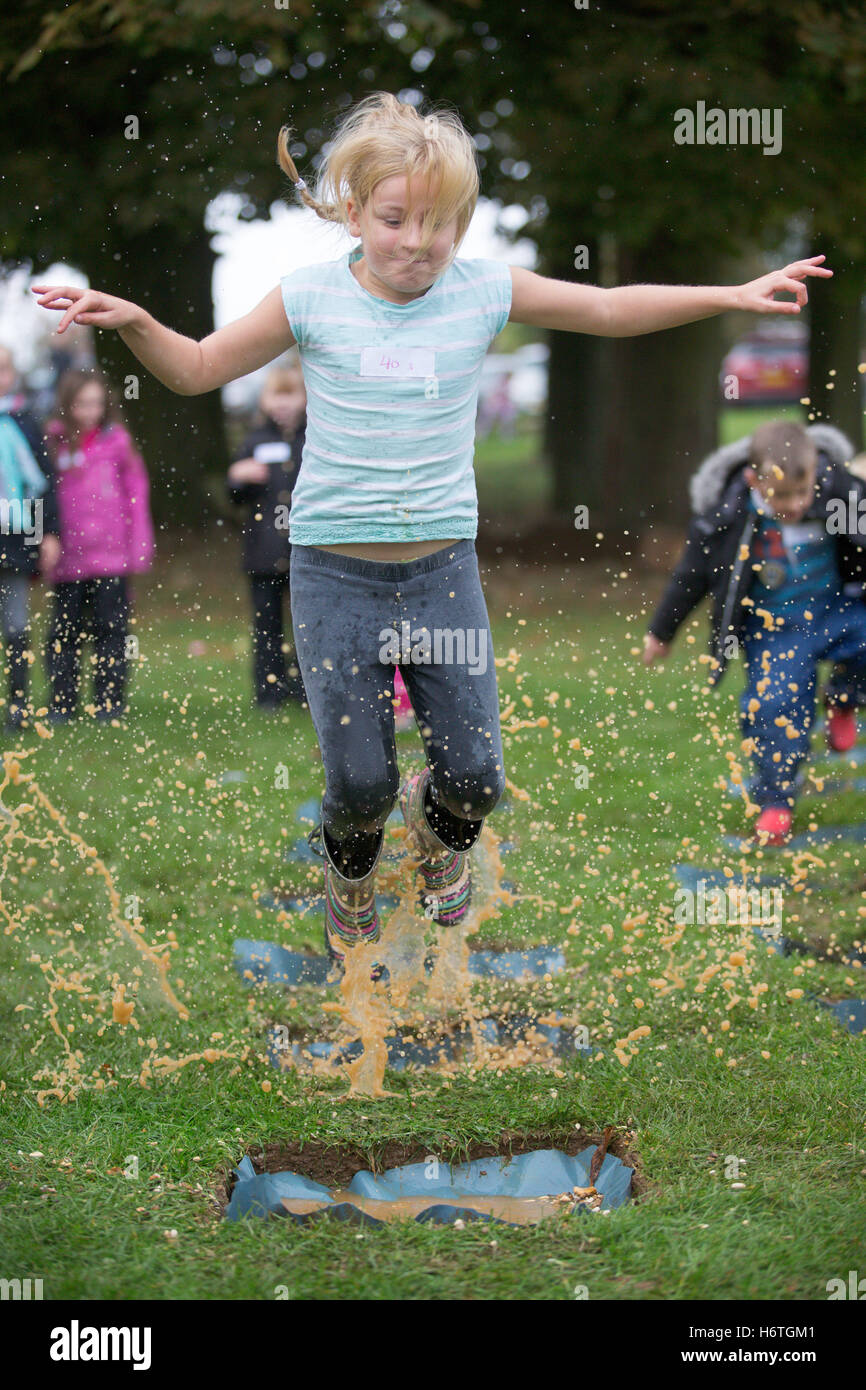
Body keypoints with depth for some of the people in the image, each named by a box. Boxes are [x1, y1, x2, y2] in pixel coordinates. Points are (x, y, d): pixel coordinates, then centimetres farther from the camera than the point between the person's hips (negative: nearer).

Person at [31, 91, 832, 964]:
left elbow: (612, 310, 9)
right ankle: (349, 881, 36)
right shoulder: (310, 300, -8)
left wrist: (733, 296, 4)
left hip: (444, 567, 2)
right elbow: (196, 370, 3)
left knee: (474, 775, 1)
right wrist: (132, 321, -16)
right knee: (359, 782, 0)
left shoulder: (484, 292, -3)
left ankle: (437, 823, 39)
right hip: (336, 573, -2)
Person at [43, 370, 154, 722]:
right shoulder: (53, 444, 3)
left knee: (110, 628, 2)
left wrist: (139, 546, -1)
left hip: (110, 556, -1)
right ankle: (61, 703, 12)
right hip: (68, 557, 1)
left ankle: (110, 701, 9)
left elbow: (136, 493, 4)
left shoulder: (116, 442, 2)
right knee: (64, 632, 5)